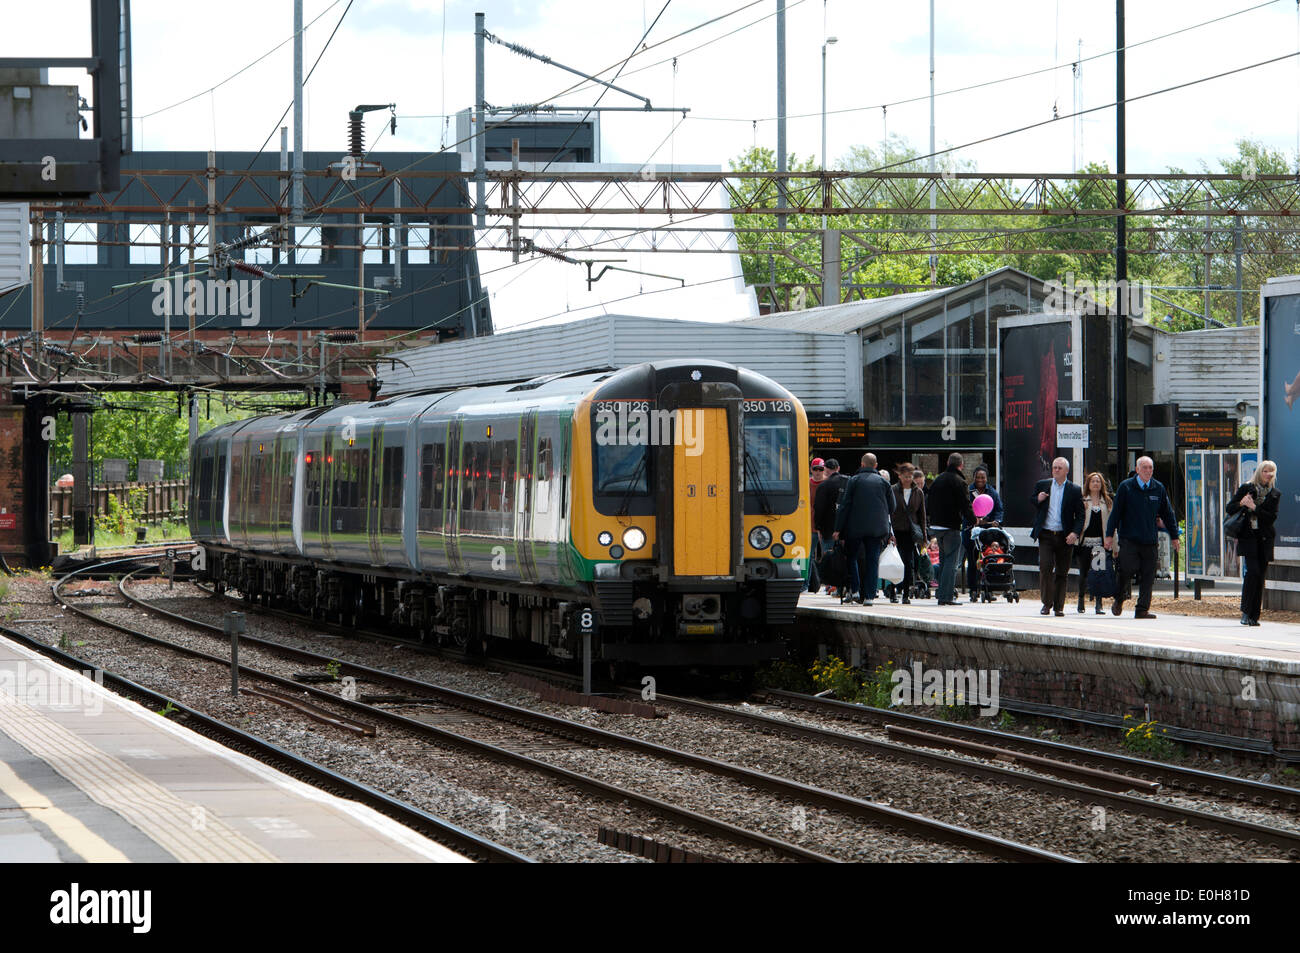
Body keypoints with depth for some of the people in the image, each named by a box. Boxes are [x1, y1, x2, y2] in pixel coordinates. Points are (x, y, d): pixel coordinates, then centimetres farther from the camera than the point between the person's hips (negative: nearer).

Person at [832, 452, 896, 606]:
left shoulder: (854, 480, 0)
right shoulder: (884, 482, 7)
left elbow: (844, 505, -4)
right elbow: (892, 507, 9)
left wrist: (838, 529, -2)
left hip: (856, 527, -2)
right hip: (877, 528, 2)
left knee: (851, 556, 13)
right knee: (872, 561, 3)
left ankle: (854, 590, 2)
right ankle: (869, 596, -3)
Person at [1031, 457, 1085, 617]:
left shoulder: (1075, 490, 4)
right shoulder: (1041, 485, 9)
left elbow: (1080, 515, 3)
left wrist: (1075, 533, -12)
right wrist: (1038, 500, -5)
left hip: (1065, 537, 0)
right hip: (1046, 535, 0)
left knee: (1062, 572, 4)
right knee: (1045, 567, -12)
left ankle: (1058, 606, 12)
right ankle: (1047, 603, 0)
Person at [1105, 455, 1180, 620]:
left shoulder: (1159, 489, 9)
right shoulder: (1126, 487, 0)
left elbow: (1168, 513, 15)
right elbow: (1116, 512, 2)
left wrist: (1174, 536, 16)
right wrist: (1109, 534, -2)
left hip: (1149, 541, 3)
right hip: (1129, 538, -3)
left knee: (1148, 575, -1)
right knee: (1127, 569, -9)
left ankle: (1142, 610, 3)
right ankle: (1119, 600, 16)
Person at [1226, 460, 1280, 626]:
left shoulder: (1274, 494, 8)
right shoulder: (1246, 488, 5)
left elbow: (1272, 517, -3)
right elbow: (1230, 509, 6)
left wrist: (1254, 508, -14)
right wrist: (1241, 504, -14)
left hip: (1265, 538, 3)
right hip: (1248, 536, -3)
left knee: (1261, 575, 1)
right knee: (1253, 570, -17)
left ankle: (1254, 616, 7)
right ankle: (1246, 612, -9)